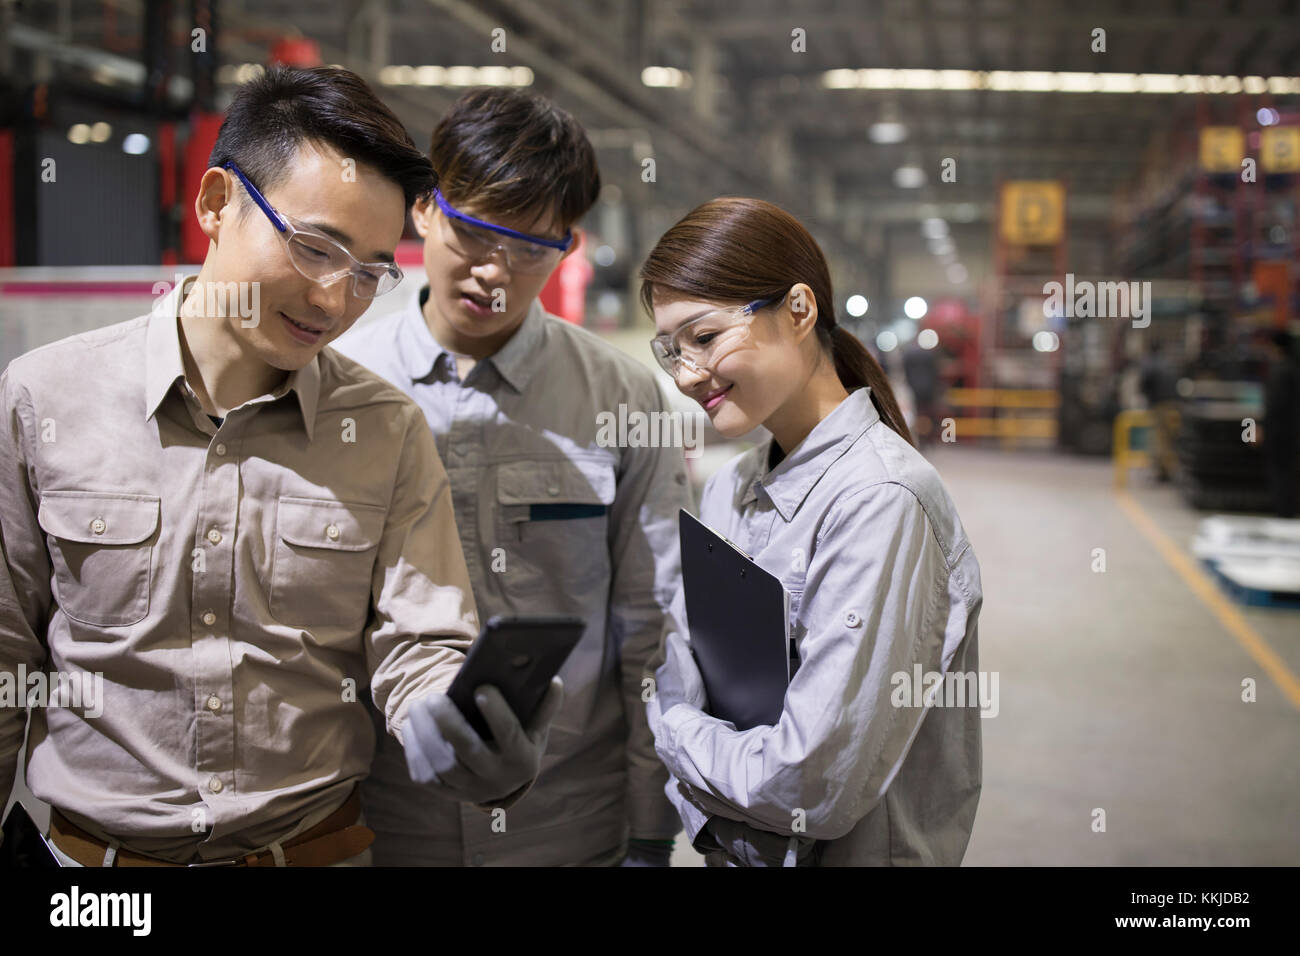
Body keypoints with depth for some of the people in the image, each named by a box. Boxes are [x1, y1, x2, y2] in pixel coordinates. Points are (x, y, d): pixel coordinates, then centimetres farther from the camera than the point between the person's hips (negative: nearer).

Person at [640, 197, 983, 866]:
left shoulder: (879, 502, -24)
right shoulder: (730, 489, 1)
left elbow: (813, 788, -28)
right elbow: (678, 679, 3)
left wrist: (669, 726, -12)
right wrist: (707, 823, -13)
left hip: (852, 856, -7)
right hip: (728, 849, 7)